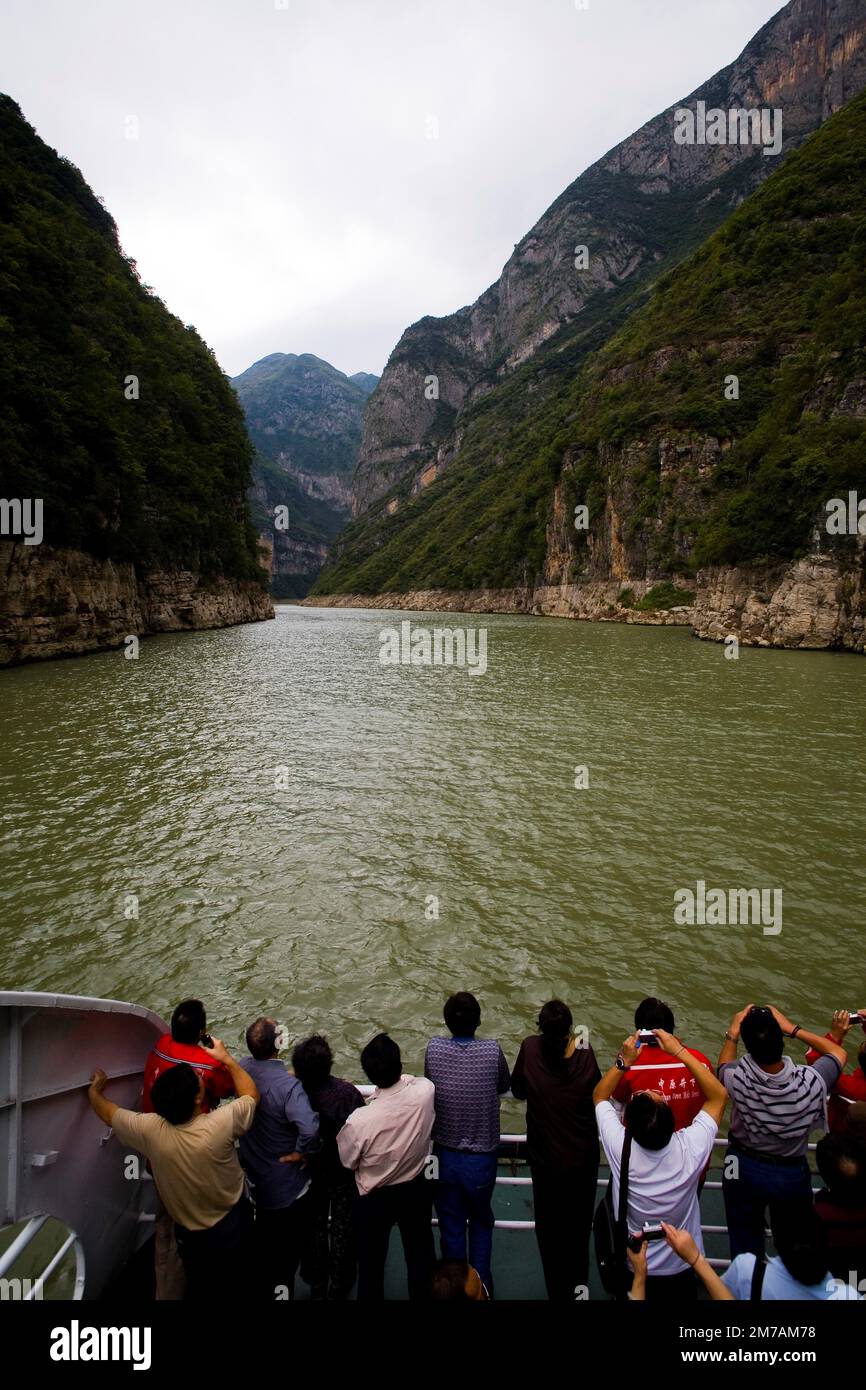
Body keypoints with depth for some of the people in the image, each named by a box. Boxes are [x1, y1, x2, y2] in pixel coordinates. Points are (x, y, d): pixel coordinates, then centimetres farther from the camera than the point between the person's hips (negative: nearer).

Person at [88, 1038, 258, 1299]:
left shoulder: (151, 1130, -27)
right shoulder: (221, 1124, -34)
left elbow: (108, 1113, -6)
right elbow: (251, 1094, -12)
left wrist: (95, 1090, 13)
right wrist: (226, 1057, -6)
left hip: (190, 1235, 1)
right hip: (233, 1225, -1)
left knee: (199, 1288, 29)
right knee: (234, 1286, 28)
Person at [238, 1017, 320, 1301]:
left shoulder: (243, 1069, -15)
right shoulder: (288, 1086, -35)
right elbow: (310, 1128, -48)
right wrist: (300, 1152, -26)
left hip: (253, 1180, 6)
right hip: (287, 1185, -6)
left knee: (264, 1246, 29)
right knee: (288, 1250, 18)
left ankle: (263, 1288, 48)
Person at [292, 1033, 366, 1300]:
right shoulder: (347, 1093, -32)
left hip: (312, 1171, 2)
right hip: (344, 1171, -2)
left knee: (314, 1225, 25)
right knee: (343, 1227, 20)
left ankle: (316, 1283, 41)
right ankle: (339, 1288, 34)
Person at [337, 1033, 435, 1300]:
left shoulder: (359, 1120, -34)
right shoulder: (425, 1091, -29)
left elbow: (347, 1161, -12)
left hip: (375, 1198, -2)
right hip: (417, 1189, 3)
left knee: (371, 1260, 23)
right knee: (420, 1254, 26)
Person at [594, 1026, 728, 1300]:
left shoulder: (620, 1148, -31)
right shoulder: (691, 1150, -33)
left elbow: (599, 1096, -10)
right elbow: (719, 1096, -17)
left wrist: (624, 1061, -18)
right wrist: (679, 1051, -20)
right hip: (682, 1270, 0)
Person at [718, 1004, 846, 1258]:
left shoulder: (738, 1079, -31)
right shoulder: (811, 1082, -30)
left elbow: (724, 1065, -2)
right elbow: (838, 1052, -7)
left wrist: (733, 1033, 5)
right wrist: (792, 1029, -5)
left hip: (744, 1170, 0)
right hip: (792, 1174, 0)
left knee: (745, 1248, 21)